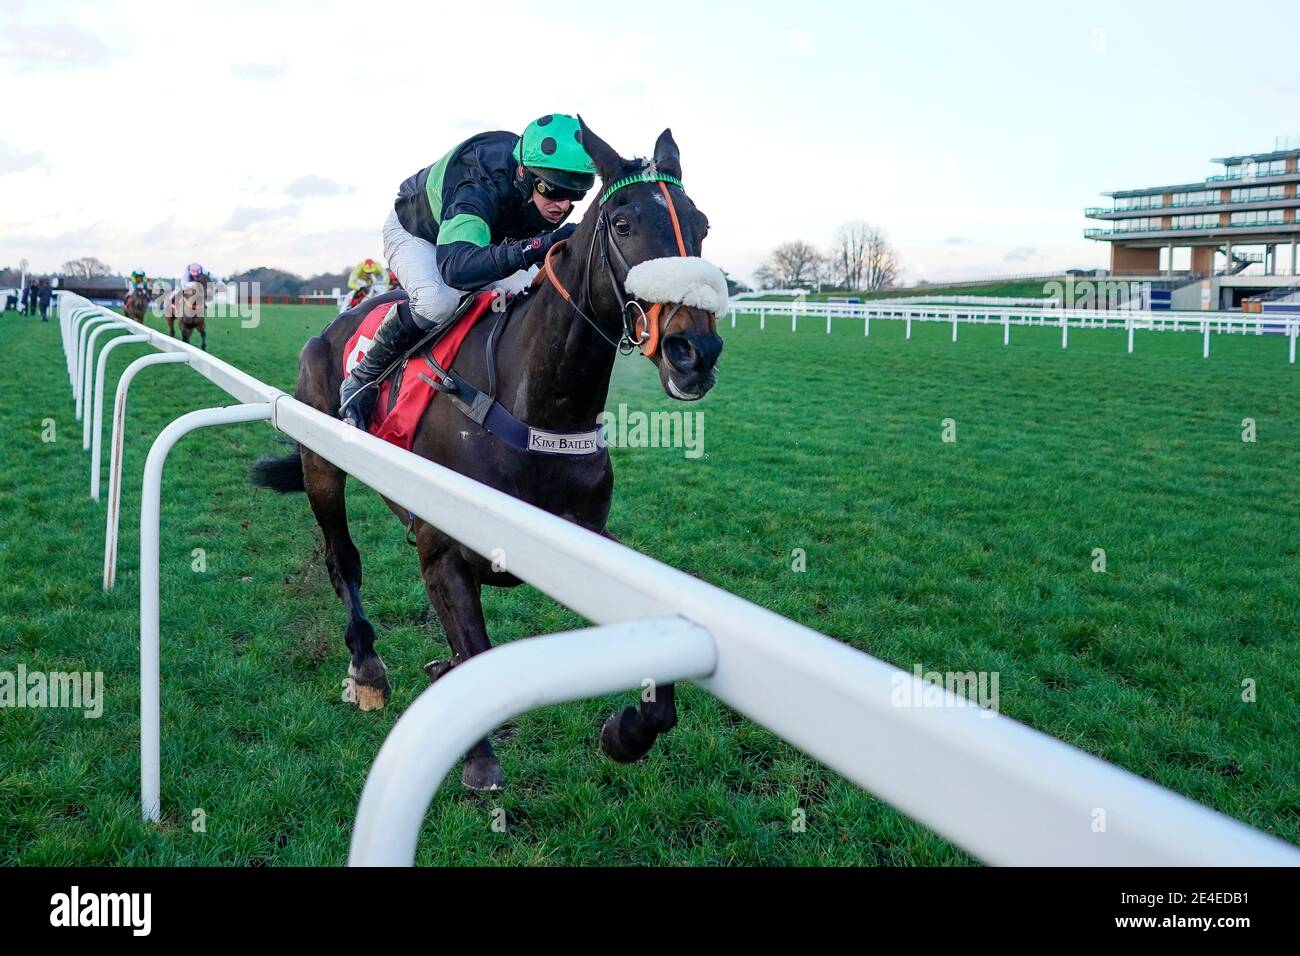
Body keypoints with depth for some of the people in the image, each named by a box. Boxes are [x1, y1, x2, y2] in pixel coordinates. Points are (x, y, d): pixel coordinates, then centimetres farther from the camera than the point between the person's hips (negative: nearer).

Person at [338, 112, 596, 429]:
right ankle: (362, 379, -17)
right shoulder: (481, 190, -46)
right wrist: (530, 248, -74)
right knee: (440, 300, -37)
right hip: (413, 232, -7)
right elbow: (454, 266, -64)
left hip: (477, 235, 7)